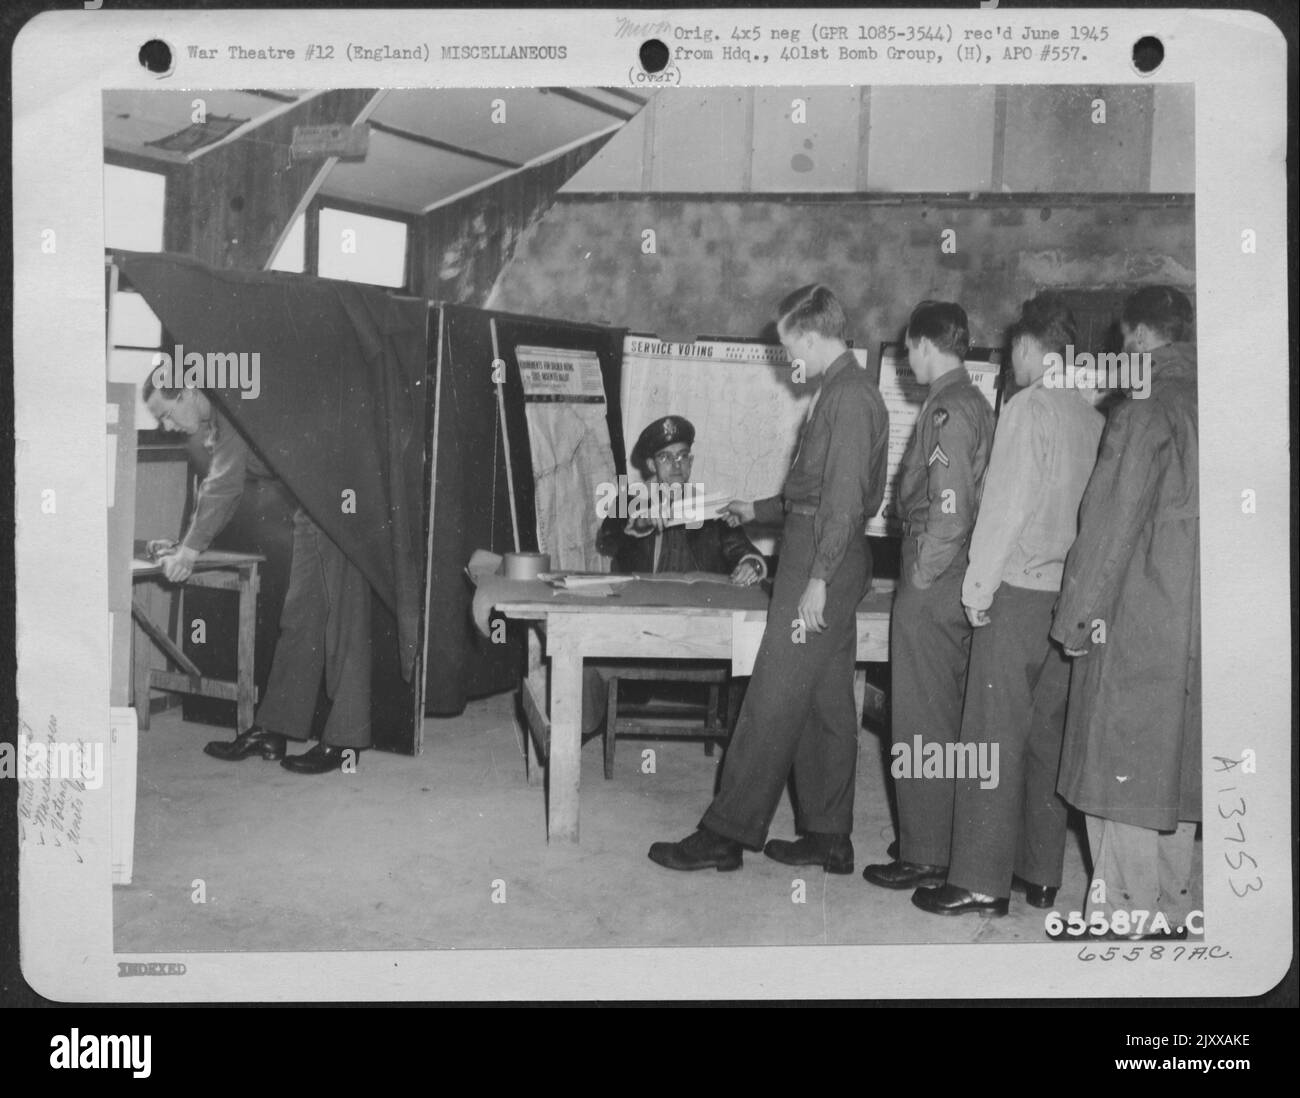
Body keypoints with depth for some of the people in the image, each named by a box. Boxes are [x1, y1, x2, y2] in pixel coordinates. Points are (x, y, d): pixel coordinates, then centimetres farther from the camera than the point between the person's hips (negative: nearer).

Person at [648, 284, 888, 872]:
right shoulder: (843, 391, 17)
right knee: (826, 704, 12)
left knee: (772, 703, -5)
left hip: (823, 562, -10)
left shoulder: (849, 395, -14)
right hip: (824, 561, 10)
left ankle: (726, 834, 2)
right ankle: (828, 837, 20)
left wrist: (818, 579, -23)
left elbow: (844, 496, -21)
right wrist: (757, 510, 29)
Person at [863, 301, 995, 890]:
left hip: (931, 587, -10)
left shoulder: (947, 410, -15)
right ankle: (947, 840, 26)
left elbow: (950, 510, -23)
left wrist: (921, 576, -14)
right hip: (956, 582, 10)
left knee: (921, 724, -1)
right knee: (947, 719, 16)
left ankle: (923, 856, 7)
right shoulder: (975, 404, 14)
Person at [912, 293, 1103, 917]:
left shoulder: (1029, 407, -9)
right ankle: (1041, 875, 20)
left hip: (1020, 591, -7)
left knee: (994, 739, -2)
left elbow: (1005, 506, -13)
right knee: (1048, 736, 12)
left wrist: (978, 585, -6)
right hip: (1071, 596, 7)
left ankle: (982, 882, 2)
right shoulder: (1093, 418, 9)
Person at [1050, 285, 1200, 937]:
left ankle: (1121, 917, 5)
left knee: (1122, 767, 0)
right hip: (1196, 622, 7)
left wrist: (1079, 614, -8)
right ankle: (1166, 911, 24)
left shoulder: (1145, 410, -12)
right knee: (1176, 770, 14)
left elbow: (1111, 521, -14)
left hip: (1137, 621, -7)